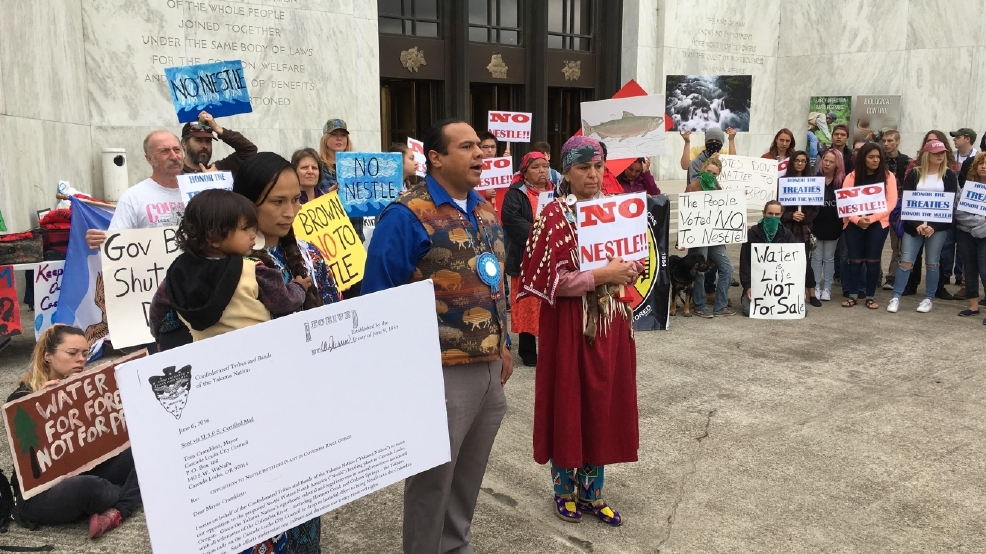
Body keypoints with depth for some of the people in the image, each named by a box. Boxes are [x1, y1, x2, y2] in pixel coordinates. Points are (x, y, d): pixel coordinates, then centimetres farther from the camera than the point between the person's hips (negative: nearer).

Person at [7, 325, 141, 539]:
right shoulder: (22, 399, -8)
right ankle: (133, 497, -6)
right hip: (39, 493, -6)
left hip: (88, 472, 6)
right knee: (88, 486, -39)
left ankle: (117, 512, -28)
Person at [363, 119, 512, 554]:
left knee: (469, 473, 21)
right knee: (432, 478, 9)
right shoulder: (407, 216, -15)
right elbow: (381, 298, -15)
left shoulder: (485, 211, 10)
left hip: (488, 367, 8)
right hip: (441, 371, -7)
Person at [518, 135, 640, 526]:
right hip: (570, 322, -5)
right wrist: (602, 275, -21)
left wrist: (628, 271, -6)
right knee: (568, 402, 6)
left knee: (604, 403, 11)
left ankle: (592, 490, 27)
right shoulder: (555, 215, -11)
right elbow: (552, 279, -16)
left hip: (608, 320, 6)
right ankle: (564, 488, 25)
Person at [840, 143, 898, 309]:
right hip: (854, 223, 1)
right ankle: (852, 295, 13)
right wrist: (857, 219, -19)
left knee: (873, 260, 1)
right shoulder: (852, 177, 0)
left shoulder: (888, 176, 0)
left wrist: (871, 218, -17)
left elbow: (891, 202, -6)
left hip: (878, 223, 0)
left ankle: (870, 297, 11)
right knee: (855, 259, 4)